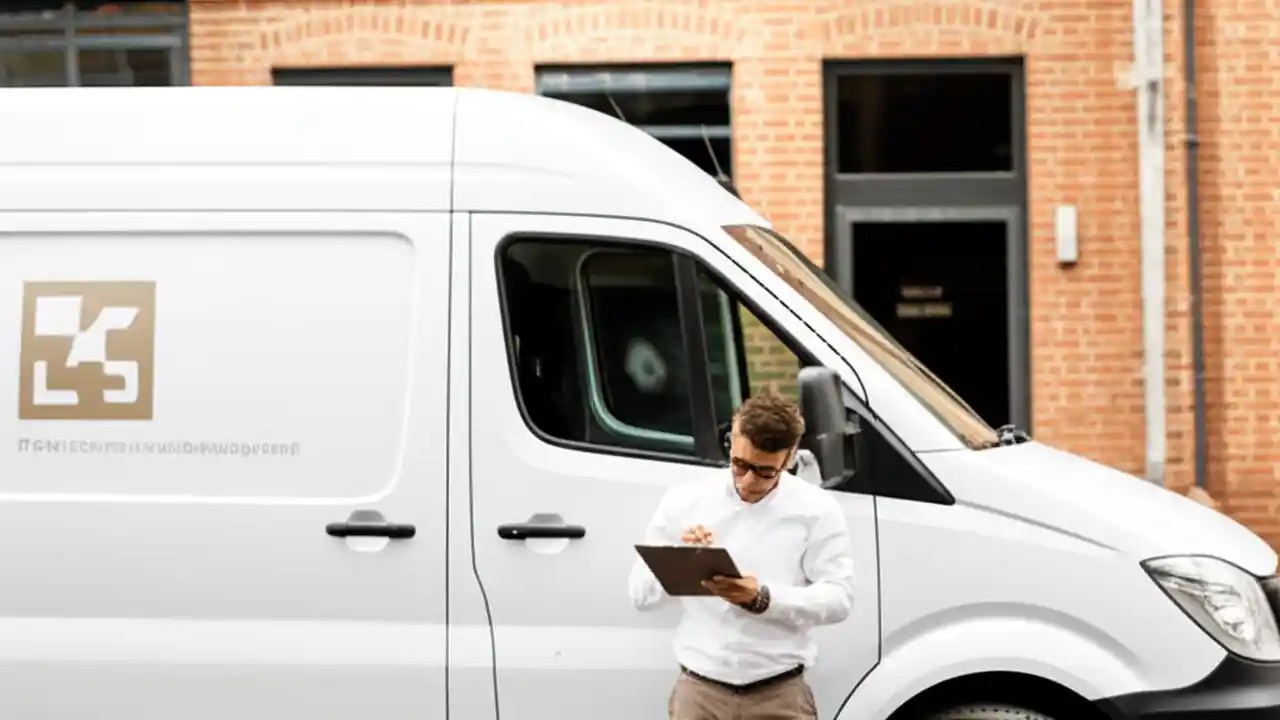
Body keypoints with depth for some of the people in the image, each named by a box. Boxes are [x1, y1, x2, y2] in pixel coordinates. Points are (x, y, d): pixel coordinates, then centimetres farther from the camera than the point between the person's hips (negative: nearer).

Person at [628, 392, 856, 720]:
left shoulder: (816, 510, 0)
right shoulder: (684, 501, 5)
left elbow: (839, 597, -9)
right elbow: (640, 594, 6)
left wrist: (762, 598, -25)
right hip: (700, 691, 2)